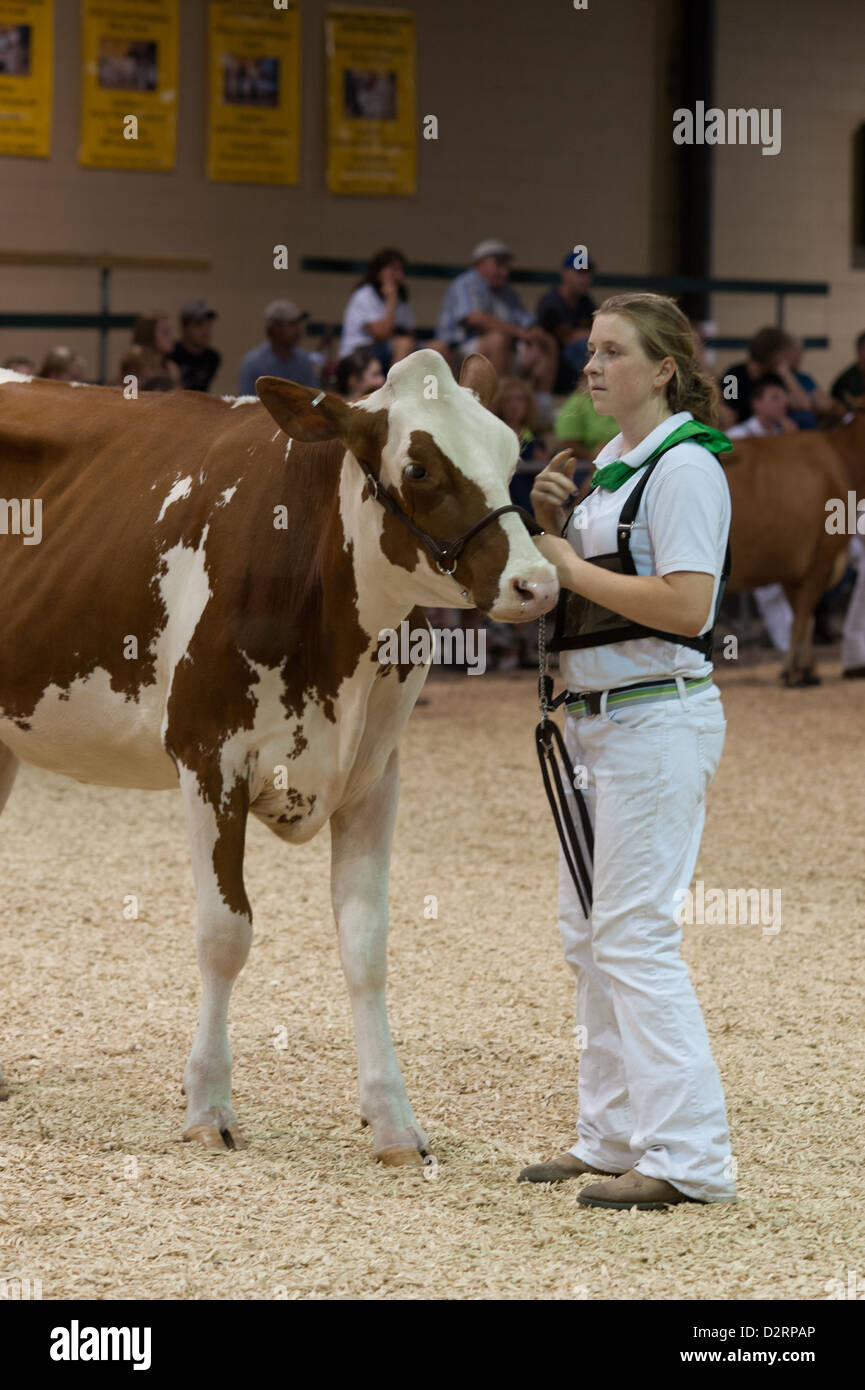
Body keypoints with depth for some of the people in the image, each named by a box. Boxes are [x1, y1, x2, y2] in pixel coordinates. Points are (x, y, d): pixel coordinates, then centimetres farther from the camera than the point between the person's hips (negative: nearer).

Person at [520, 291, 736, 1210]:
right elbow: (575, 581, 21)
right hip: (596, 716, 10)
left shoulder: (684, 465, -13)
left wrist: (571, 567, -16)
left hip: (657, 714, -10)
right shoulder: (609, 462, 14)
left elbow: (684, 603, -23)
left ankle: (687, 1159, -9)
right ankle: (613, 1137, 21)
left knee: (635, 936, -11)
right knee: (589, 934, 13)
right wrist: (551, 524, 2)